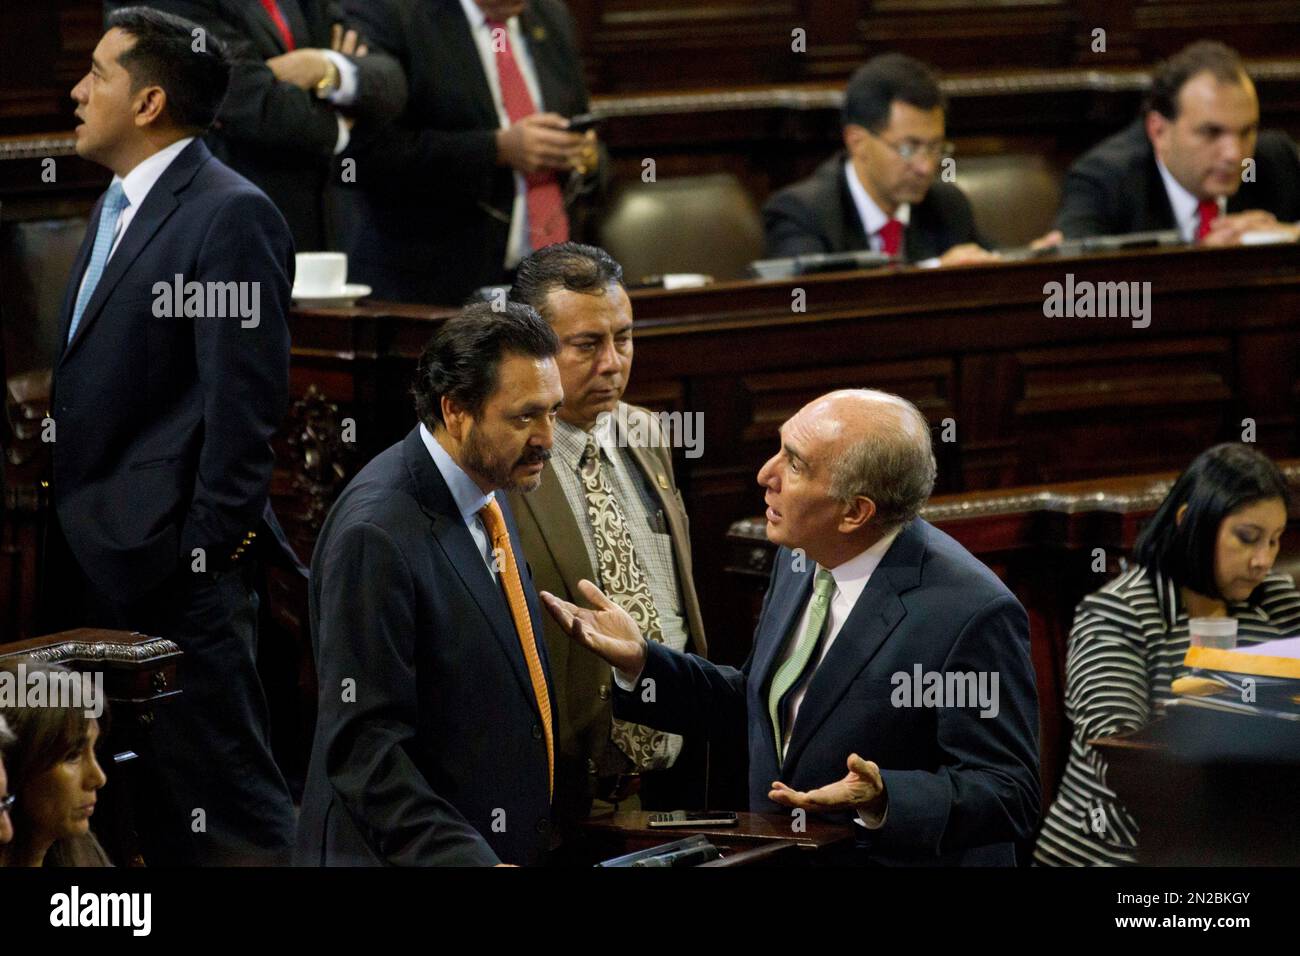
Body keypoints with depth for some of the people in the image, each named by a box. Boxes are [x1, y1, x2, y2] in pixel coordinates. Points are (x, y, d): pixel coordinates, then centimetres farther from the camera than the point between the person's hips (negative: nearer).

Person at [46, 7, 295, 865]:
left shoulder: (230, 214, -14)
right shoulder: (117, 208, 16)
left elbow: (245, 399, -17)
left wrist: (206, 549, -18)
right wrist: (69, 530, 16)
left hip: (174, 563, -10)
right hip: (96, 558, 10)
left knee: (220, 799, -5)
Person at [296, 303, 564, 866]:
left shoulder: (487, 495, 7)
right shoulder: (376, 532, -20)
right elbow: (363, 748, -22)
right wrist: (470, 861, -26)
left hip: (506, 843, 8)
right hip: (406, 856, -8)